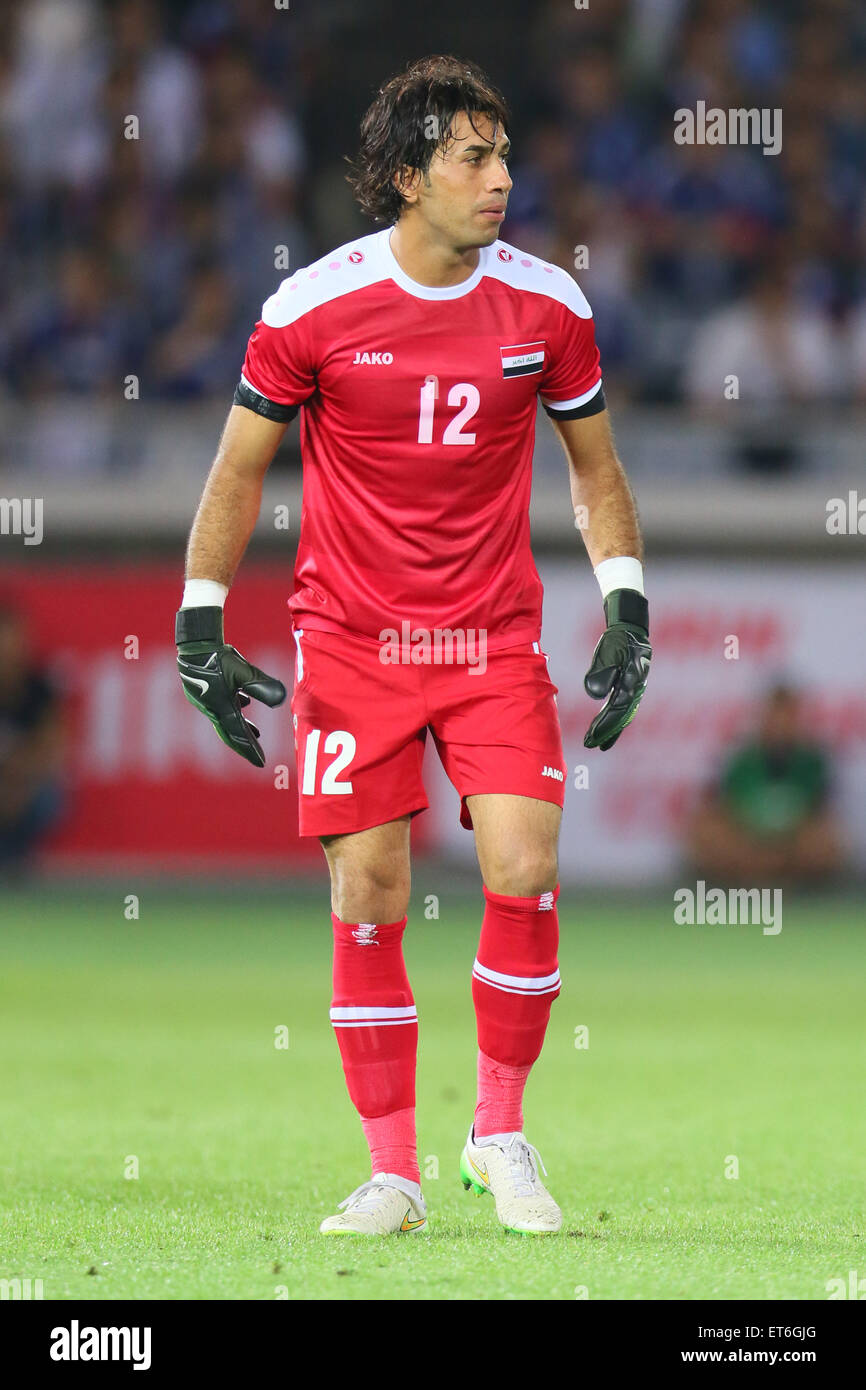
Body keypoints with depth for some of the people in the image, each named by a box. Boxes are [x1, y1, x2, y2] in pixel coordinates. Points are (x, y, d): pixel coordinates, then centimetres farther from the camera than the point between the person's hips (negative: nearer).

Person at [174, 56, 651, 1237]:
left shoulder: (547, 305, 0)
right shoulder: (313, 308, -7)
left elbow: (595, 468, 13)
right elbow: (238, 470, 3)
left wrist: (628, 613, 5)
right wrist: (199, 630, -1)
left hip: (496, 640, 1)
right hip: (351, 641, -1)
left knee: (524, 870, -14)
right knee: (367, 900, -3)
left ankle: (501, 1135, 5)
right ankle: (393, 1175, 8)